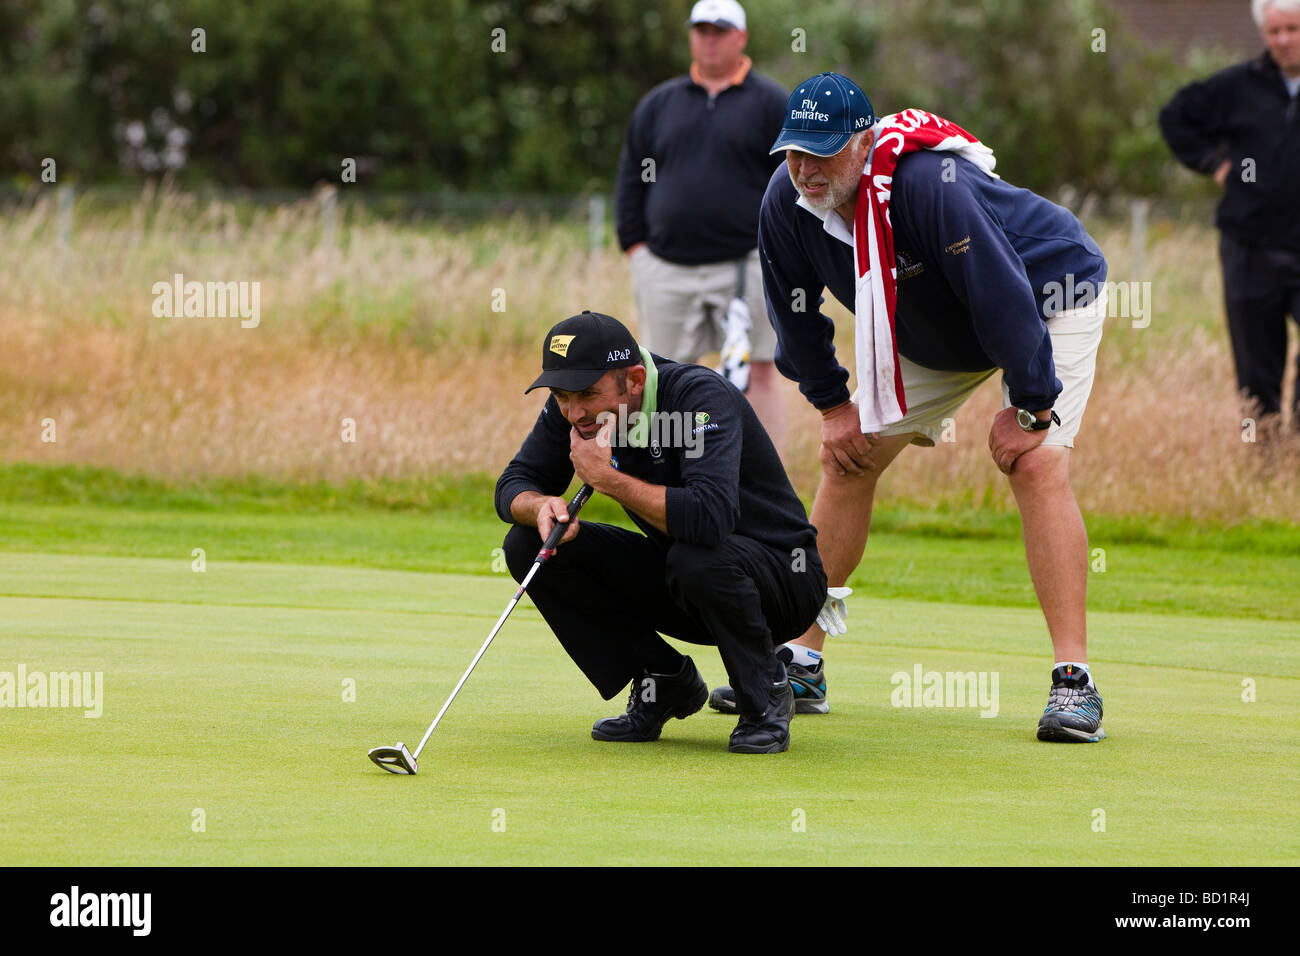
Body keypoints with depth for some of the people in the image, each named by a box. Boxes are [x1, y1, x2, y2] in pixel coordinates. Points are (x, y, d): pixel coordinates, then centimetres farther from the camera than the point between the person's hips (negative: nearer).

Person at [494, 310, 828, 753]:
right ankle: (663, 683, 3)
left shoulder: (701, 396, -29)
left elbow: (710, 516, -44)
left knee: (698, 558, -40)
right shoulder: (572, 410, -9)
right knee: (528, 545, -10)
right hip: (676, 582, 7)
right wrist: (543, 506, -25)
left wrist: (608, 479, -34)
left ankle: (765, 696, -11)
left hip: (786, 576, -7)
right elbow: (514, 485, -1)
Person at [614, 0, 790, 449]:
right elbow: (631, 177, 16)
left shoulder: (771, 103, 5)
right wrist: (634, 244, 6)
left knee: (758, 375, -5)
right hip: (667, 268, 3)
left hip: (746, 265, -3)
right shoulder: (658, 104, 14)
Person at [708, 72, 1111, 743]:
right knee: (848, 455, 1)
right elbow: (795, 312, -1)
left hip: (1049, 299, -7)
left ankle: (1073, 682, -25)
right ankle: (800, 666, 9)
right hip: (928, 331, 7)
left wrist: (1029, 408, -29)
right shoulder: (787, 203, -20)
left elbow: (1005, 299, -35)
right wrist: (833, 404, 0)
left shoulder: (929, 185, -40)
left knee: (1034, 464, -24)